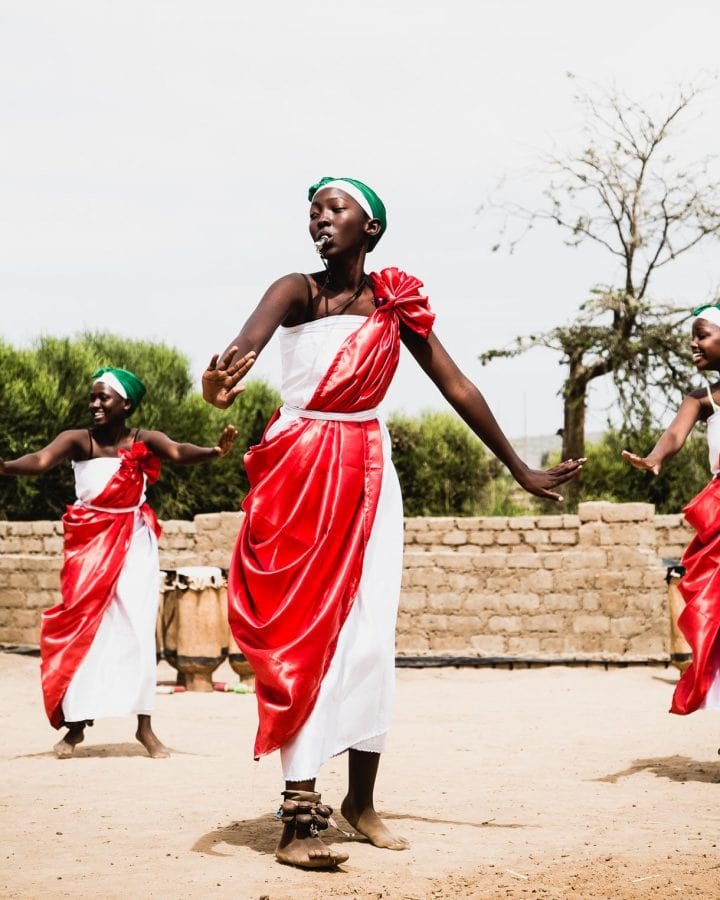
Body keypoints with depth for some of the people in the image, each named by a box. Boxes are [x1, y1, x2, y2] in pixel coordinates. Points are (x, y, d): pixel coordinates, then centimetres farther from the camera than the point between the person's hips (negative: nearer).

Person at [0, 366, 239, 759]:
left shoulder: (145, 441, -4)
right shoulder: (78, 440, -7)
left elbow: (179, 452, -22)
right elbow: (42, 459, -25)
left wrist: (214, 451, -44)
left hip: (133, 542, 1)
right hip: (89, 541, -1)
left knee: (137, 629, -2)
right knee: (81, 628, -1)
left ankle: (145, 726, 3)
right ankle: (75, 724, 8)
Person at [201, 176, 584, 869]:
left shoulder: (395, 303, 5)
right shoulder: (297, 292, -6)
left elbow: (457, 387, 9)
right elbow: (259, 325, -30)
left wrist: (520, 470, 12)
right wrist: (233, 362, -55)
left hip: (367, 474, 3)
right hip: (297, 473, -3)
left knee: (370, 636, 0)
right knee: (300, 635, -7)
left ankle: (361, 799, 13)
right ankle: (297, 818, -10)